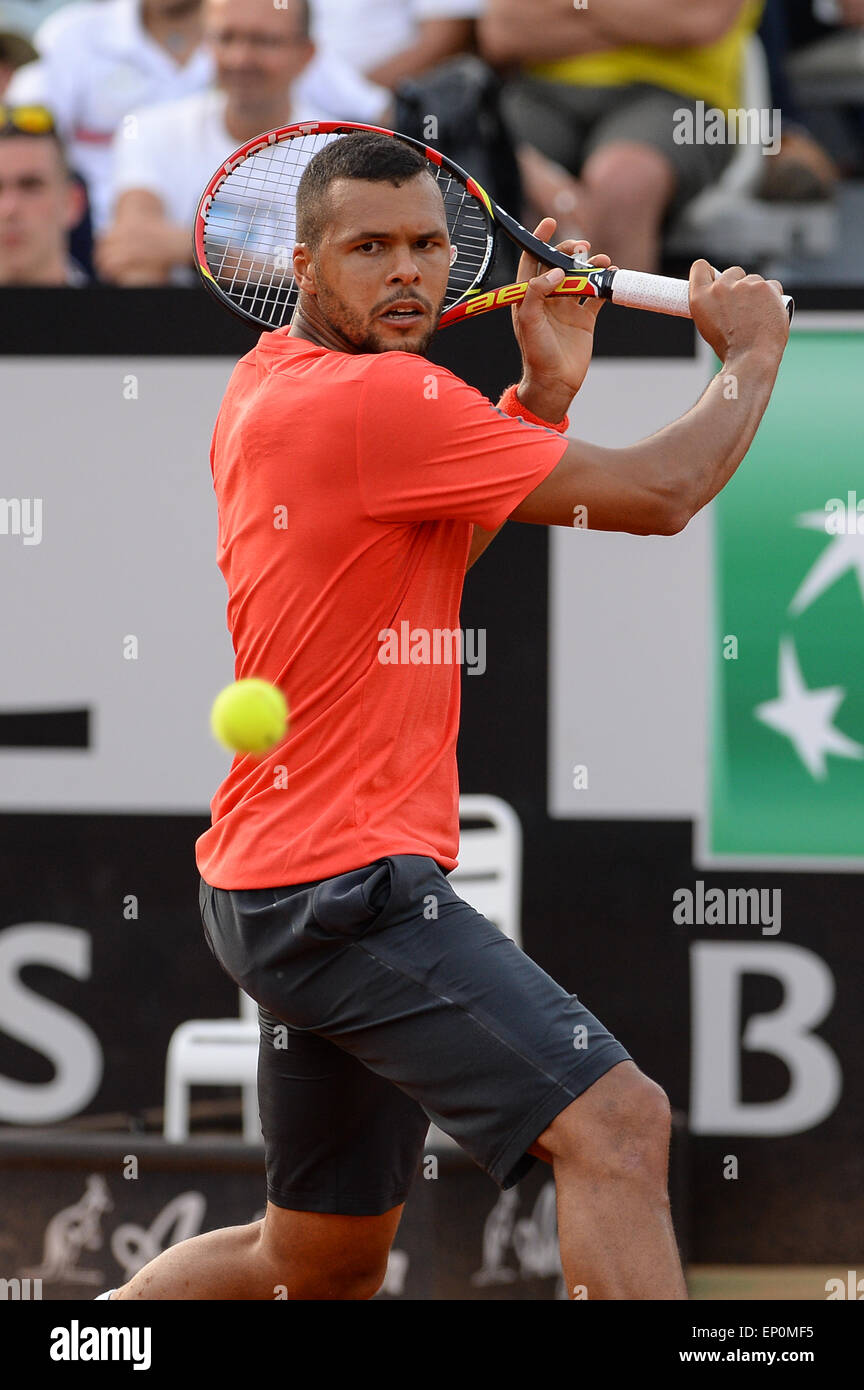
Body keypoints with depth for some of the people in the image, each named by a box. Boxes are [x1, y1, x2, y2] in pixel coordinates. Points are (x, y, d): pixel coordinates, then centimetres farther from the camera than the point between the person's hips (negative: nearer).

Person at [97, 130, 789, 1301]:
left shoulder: (270, 386, 13)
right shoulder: (373, 401, -16)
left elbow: (442, 531, 23)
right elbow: (659, 494, -12)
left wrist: (548, 387, 9)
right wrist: (751, 352, 5)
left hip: (285, 884, 10)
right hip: (342, 884, -10)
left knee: (323, 1267, 19)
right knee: (615, 1122, -21)